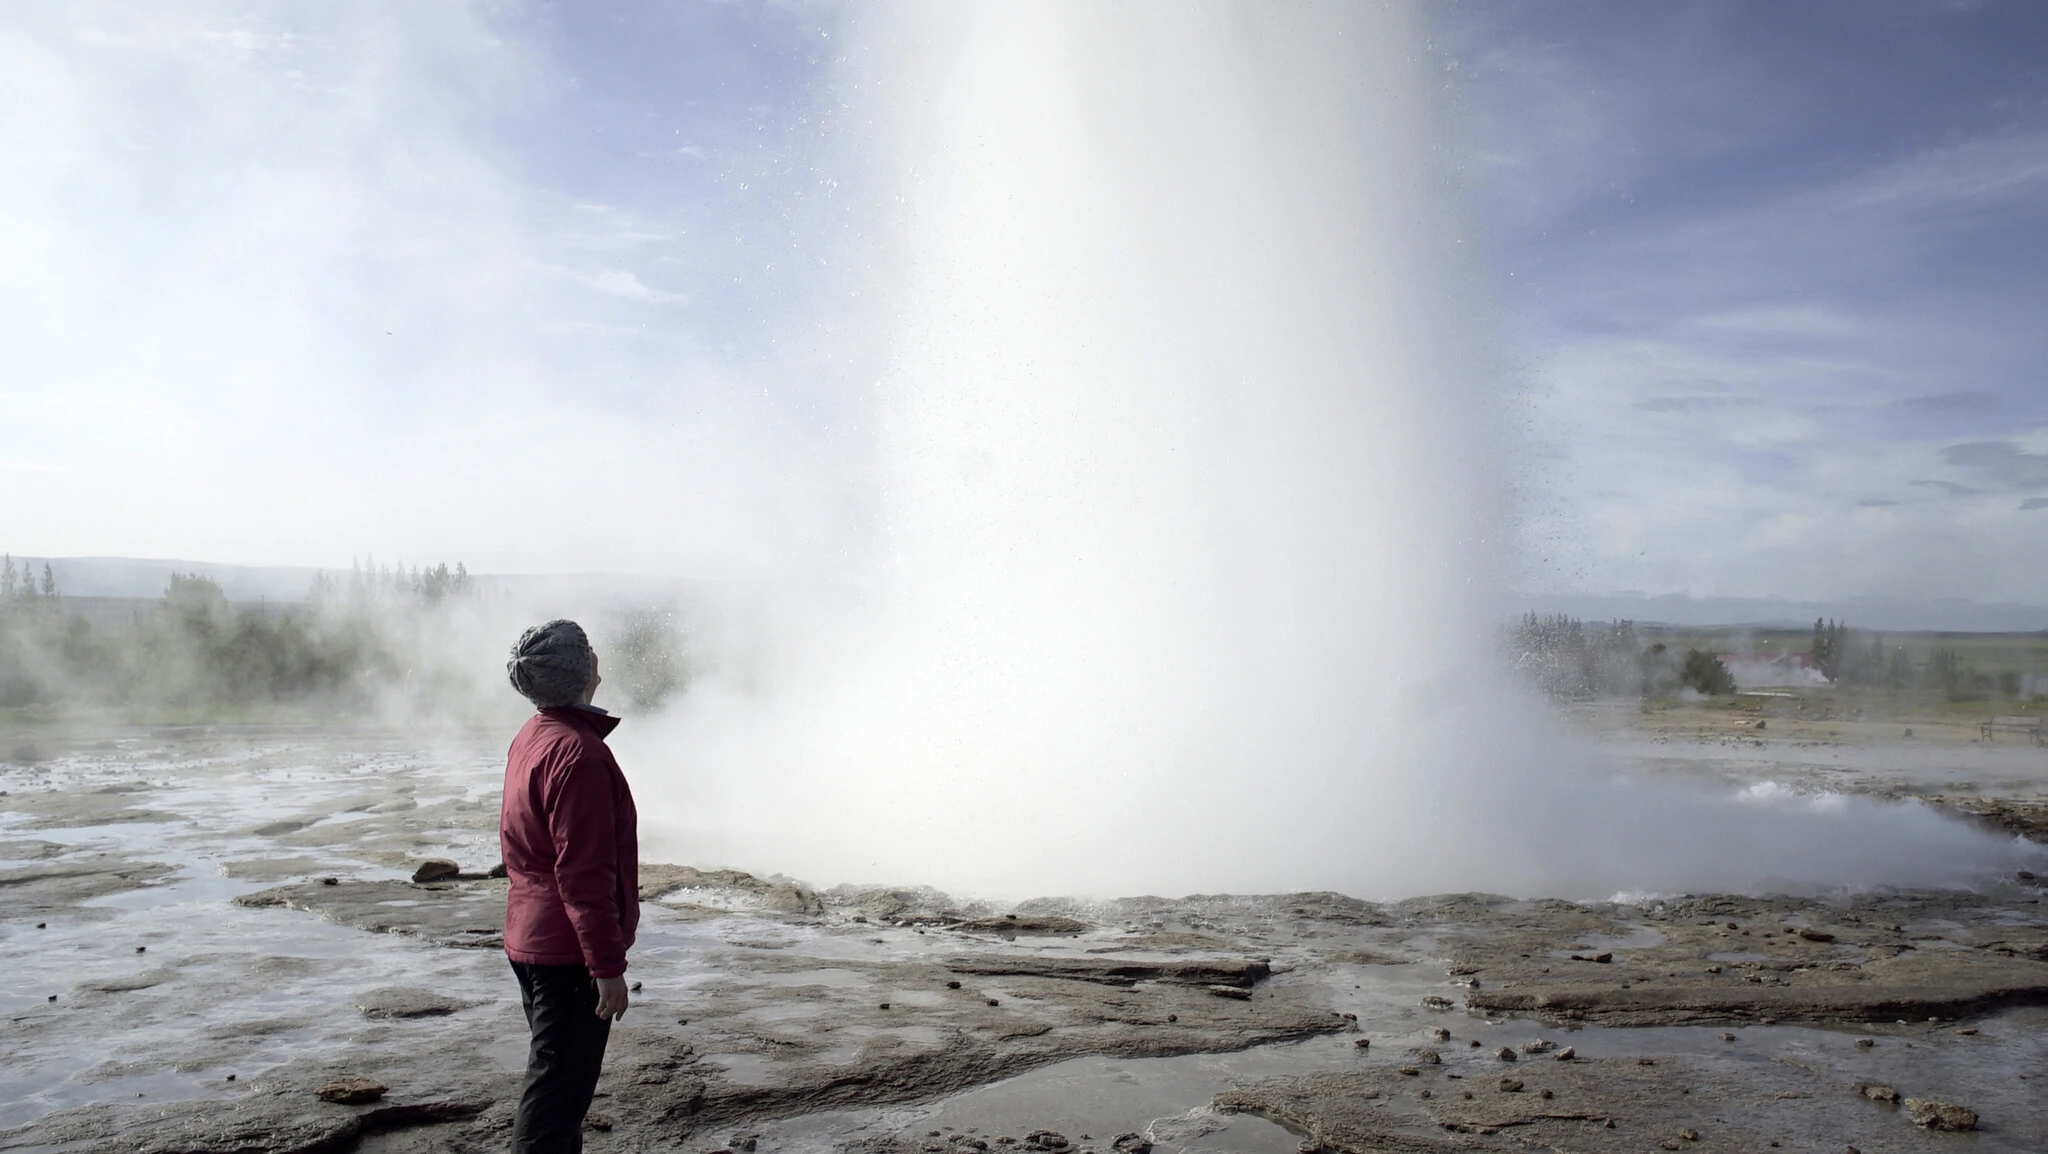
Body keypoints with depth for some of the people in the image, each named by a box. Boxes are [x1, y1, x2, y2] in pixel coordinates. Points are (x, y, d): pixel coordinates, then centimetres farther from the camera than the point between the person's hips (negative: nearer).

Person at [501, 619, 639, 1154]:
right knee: (558, 1090, -2)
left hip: (531, 940, 10)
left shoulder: (531, 738, 10)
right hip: (569, 949, -10)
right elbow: (584, 873, -24)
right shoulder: (577, 751, -21)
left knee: (555, 1082, 21)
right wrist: (608, 965, -20)